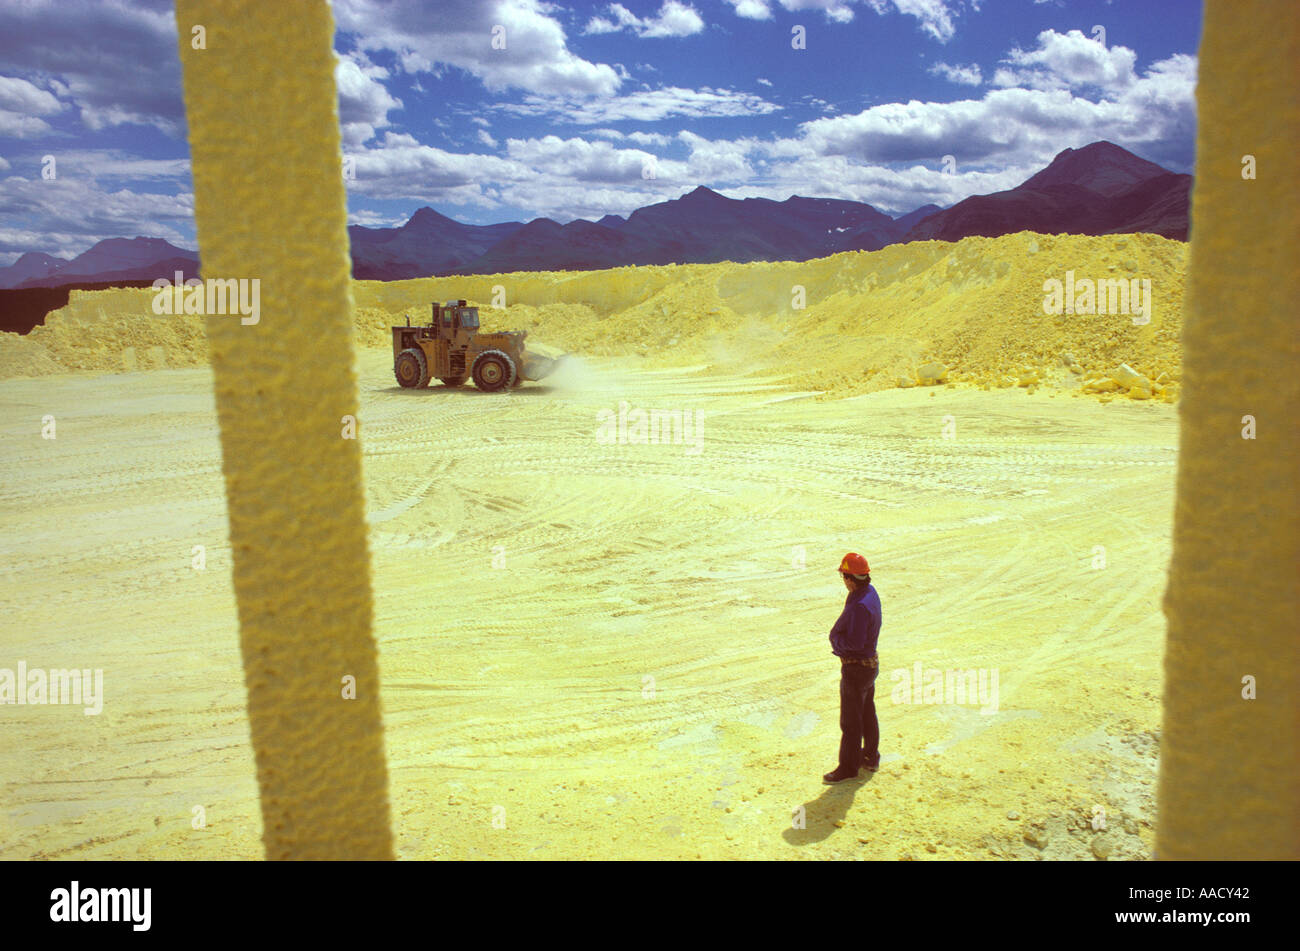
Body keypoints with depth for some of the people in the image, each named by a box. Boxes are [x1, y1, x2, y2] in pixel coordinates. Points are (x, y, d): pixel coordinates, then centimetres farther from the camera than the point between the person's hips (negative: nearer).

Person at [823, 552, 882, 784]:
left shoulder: (859, 606, -30)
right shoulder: (870, 592, 1)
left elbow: (855, 642, -31)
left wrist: (836, 637, -14)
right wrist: (840, 634, 1)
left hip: (856, 668, -10)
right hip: (870, 662, 10)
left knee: (851, 721, 3)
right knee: (867, 714, 22)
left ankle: (848, 767, 14)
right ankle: (871, 758, 36)